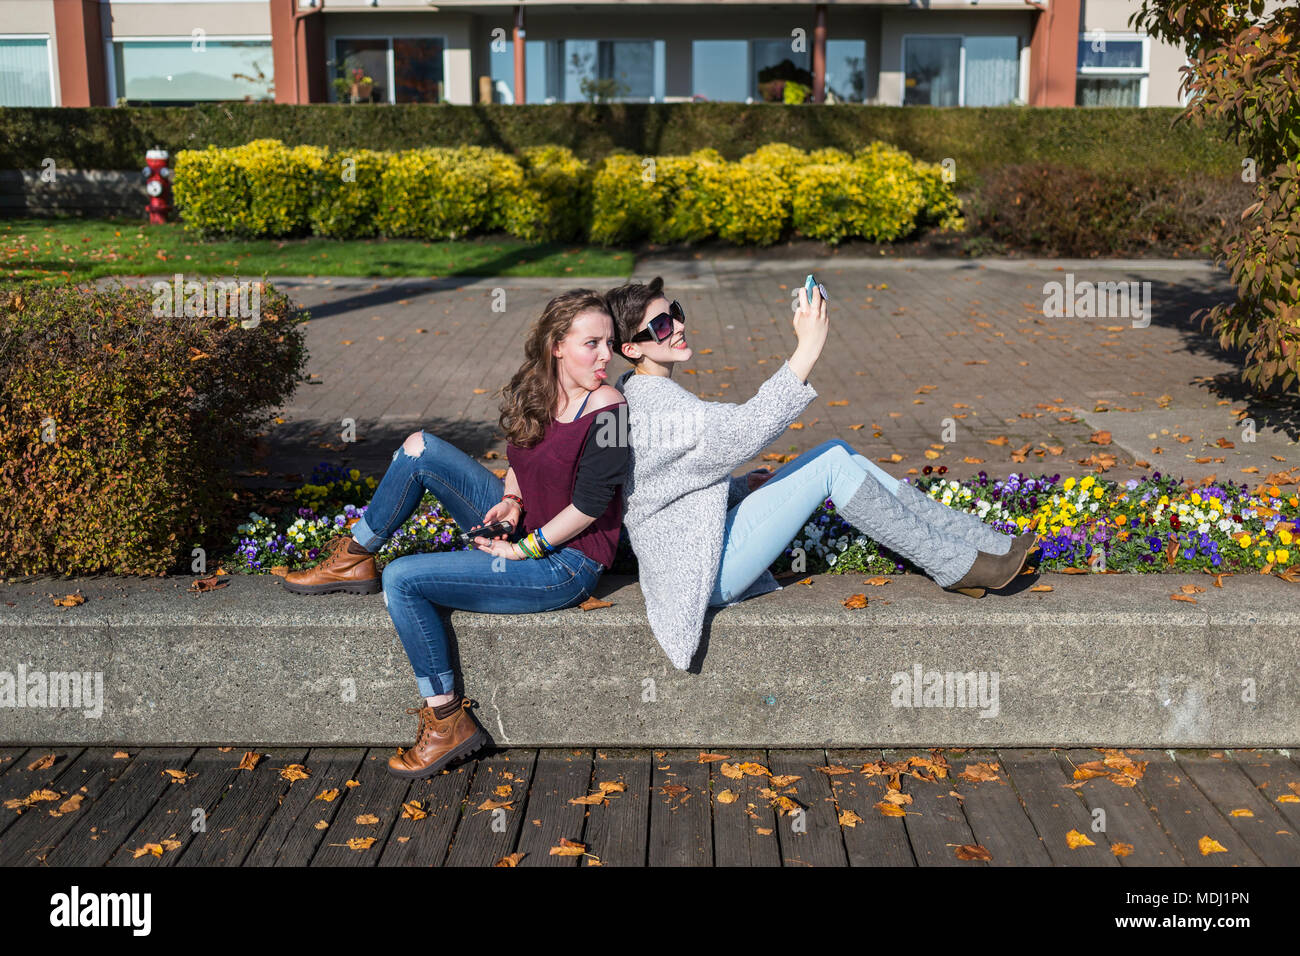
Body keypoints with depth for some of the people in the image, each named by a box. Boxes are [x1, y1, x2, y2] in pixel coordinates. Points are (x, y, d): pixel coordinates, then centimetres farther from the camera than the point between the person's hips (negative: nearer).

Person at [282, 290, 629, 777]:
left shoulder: (607, 410, -20)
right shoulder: (534, 392, 3)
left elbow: (590, 504, -21)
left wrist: (525, 549, -15)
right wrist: (511, 500, -1)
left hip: (563, 567, -8)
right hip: (525, 526, 8)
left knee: (402, 580, -16)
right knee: (420, 449, 1)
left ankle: (449, 721, -6)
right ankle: (354, 560, 13)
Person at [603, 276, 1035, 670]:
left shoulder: (648, 394, 13)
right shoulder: (651, 407, -21)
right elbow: (743, 429, -34)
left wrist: (743, 486, 8)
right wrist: (807, 350, -38)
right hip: (707, 575, -10)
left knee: (836, 453, 1)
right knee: (833, 463, -15)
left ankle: (994, 543, 2)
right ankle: (956, 567, -4)